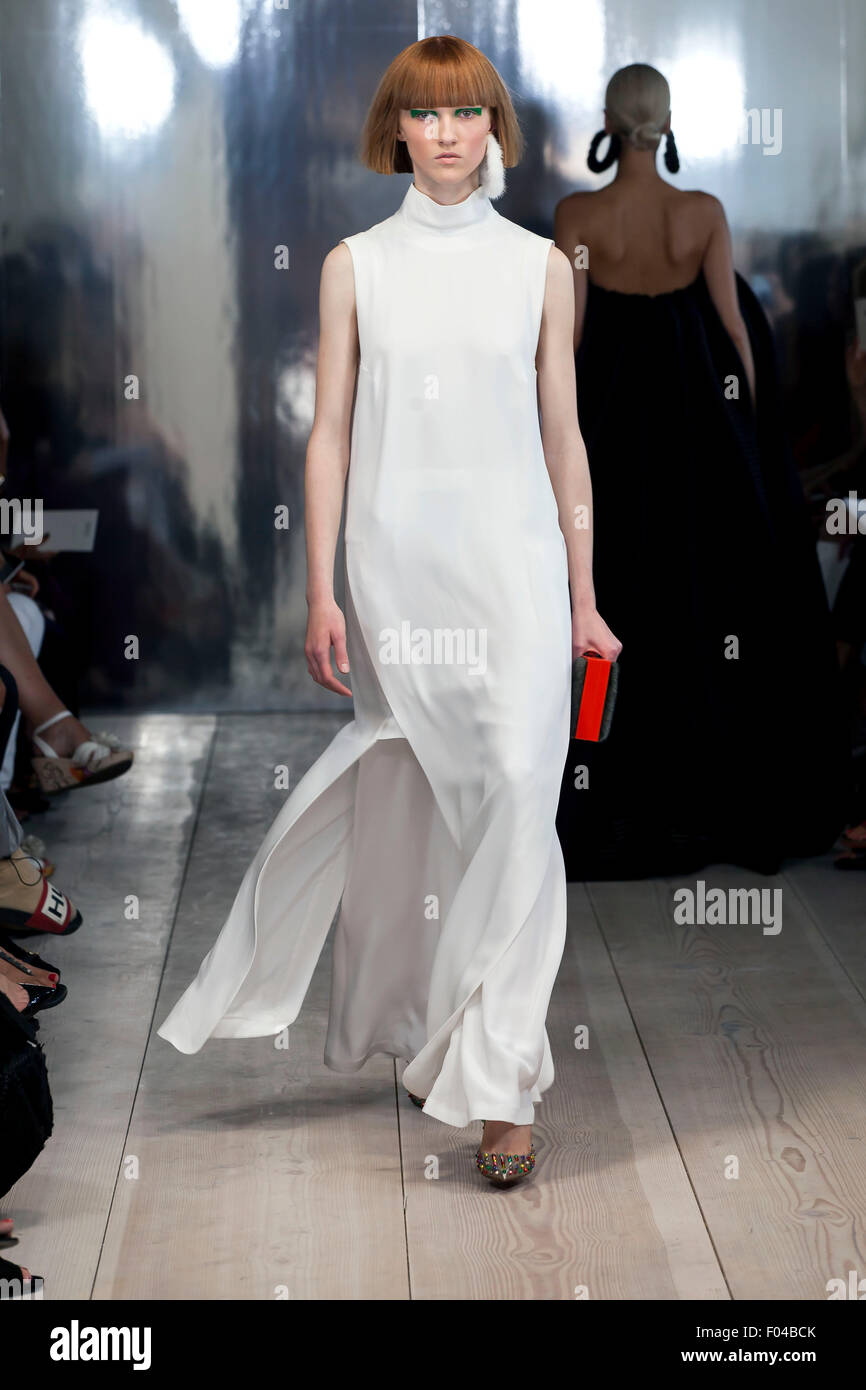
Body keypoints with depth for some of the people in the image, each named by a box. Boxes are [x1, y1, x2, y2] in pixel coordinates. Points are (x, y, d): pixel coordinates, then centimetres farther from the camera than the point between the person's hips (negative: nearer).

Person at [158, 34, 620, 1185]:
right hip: (393, 560, 1)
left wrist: (583, 595, 9)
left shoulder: (540, 266, 7)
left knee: (515, 796, -13)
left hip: (512, 558, 0)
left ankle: (499, 1085, -11)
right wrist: (321, 594, -1)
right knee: (403, 809, 9)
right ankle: (413, 1028, 30)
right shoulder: (356, 267, 6)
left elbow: (562, 435, 10)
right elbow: (330, 434, 5)